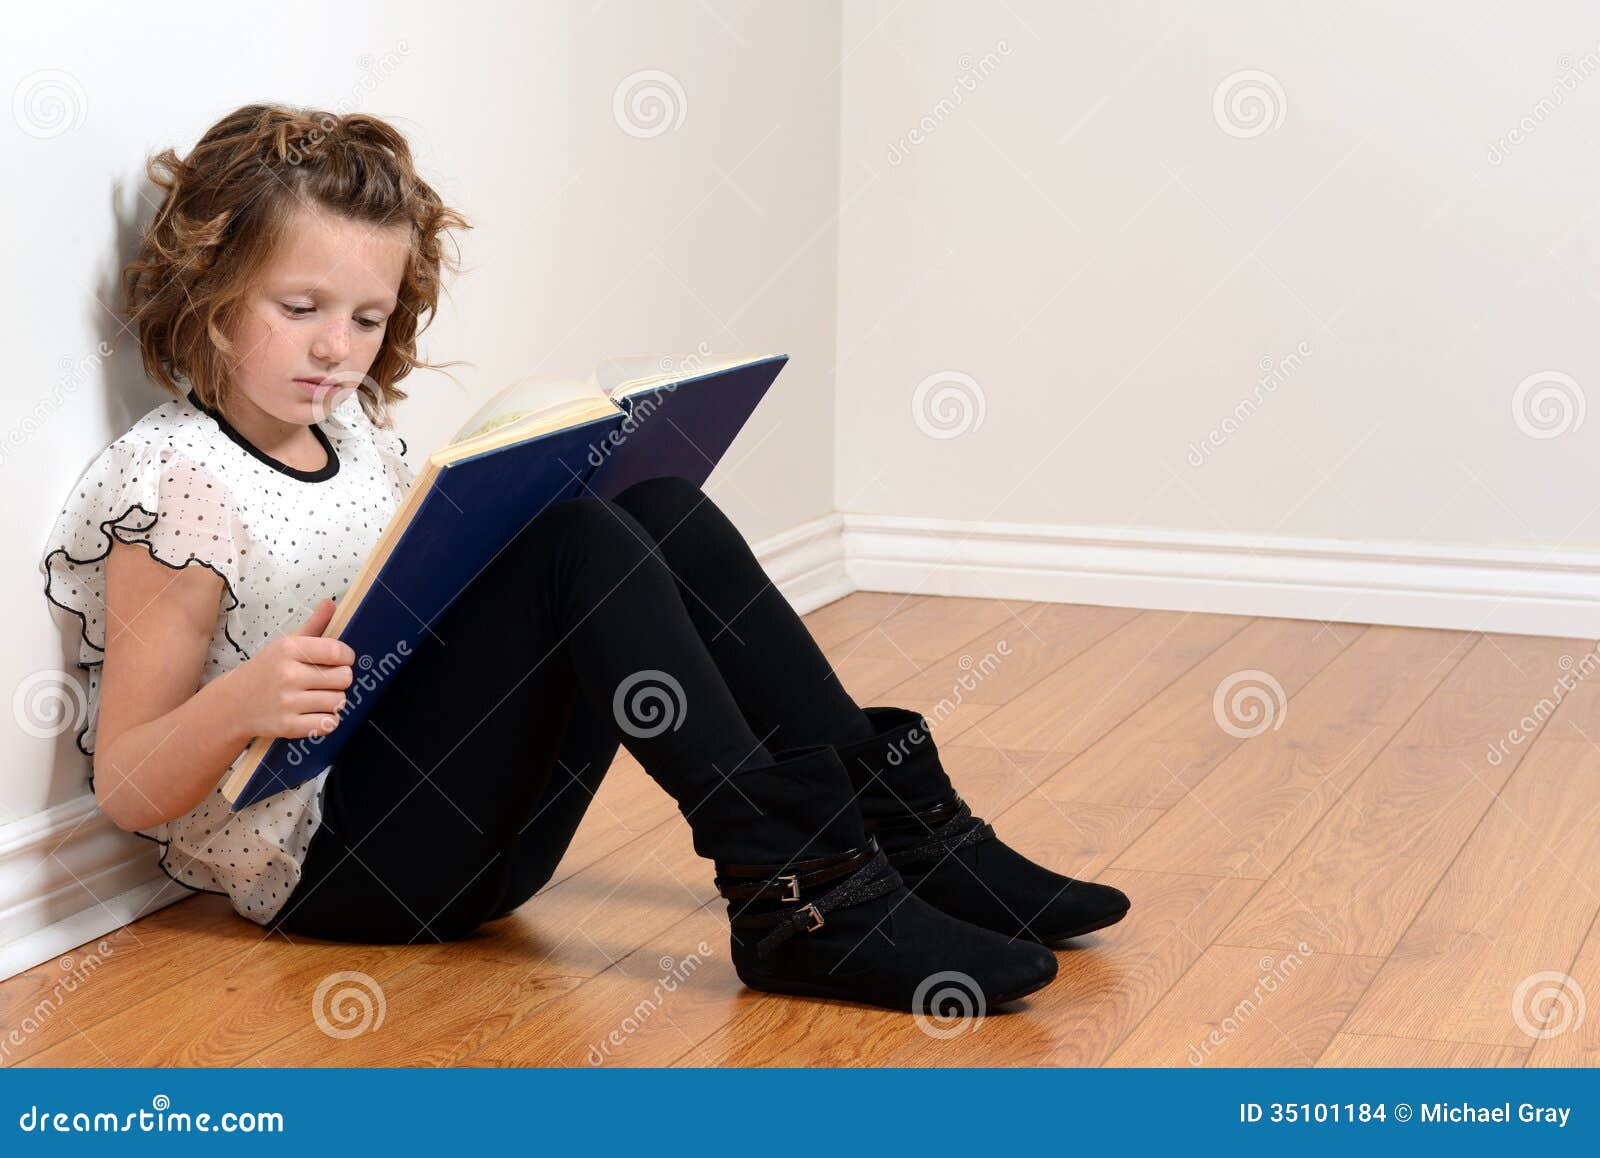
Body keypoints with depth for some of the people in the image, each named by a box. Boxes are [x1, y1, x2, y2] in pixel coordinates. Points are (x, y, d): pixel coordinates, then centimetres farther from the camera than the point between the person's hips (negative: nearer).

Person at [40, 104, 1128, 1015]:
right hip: (319, 863, -8)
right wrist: (236, 705, -35)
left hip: (467, 824, 8)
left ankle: (894, 815, -7)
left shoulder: (356, 427, 12)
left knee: (654, 498, -5)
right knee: (571, 537, -25)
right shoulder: (173, 483, -12)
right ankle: (795, 886, -30)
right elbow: (128, 792, -14)